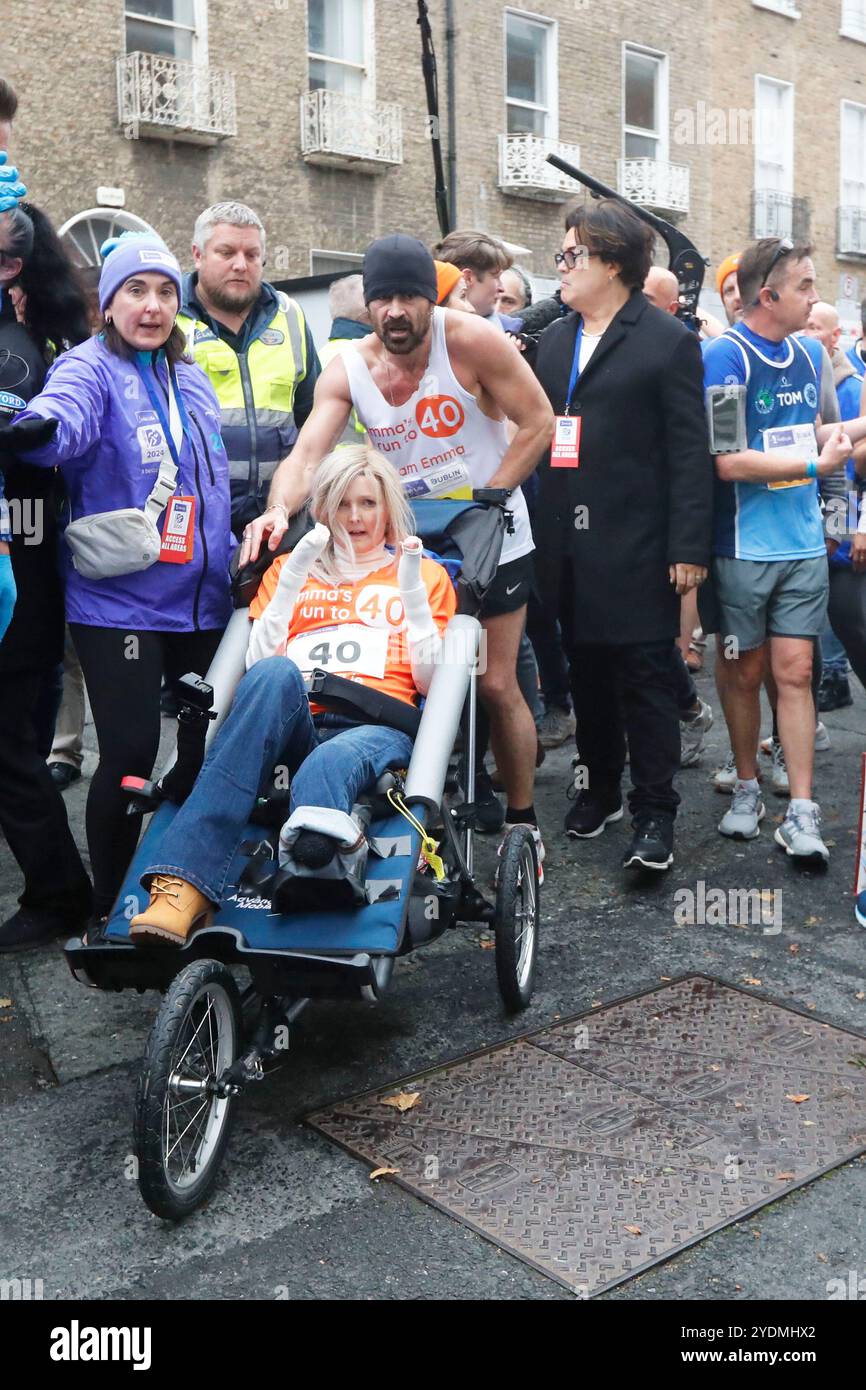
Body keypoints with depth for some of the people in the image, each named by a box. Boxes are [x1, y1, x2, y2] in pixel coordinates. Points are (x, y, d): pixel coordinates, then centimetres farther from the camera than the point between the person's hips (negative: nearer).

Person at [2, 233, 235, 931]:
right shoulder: (92, 365, -5)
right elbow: (69, 406, -29)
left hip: (202, 599, 7)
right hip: (118, 602, -6)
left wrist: (231, 560, 21)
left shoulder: (190, 377, 15)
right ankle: (108, 904, 12)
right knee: (131, 751, -8)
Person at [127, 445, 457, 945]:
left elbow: (431, 680, 12)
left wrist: (412, 588, 2)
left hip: (379, 727, 0)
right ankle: (184, 885, -48)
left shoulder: (425, 571, 25)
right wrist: (292, 578, 4)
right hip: (296, 727, 1)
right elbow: (257, 662, 14)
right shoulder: (291, 567, 29)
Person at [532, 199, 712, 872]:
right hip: (569, 548, 6)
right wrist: (543, 532, 6)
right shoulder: (554, 340, 15)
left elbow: (690, 451, -7)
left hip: (637, 547, -6)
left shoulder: (669, 341, -4)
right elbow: (538, 432, 14)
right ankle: (600, 787, 28)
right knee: (587, 671, 14)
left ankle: (655, 813, 7)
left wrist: (689, 547, -13)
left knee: (646, 677, -1)